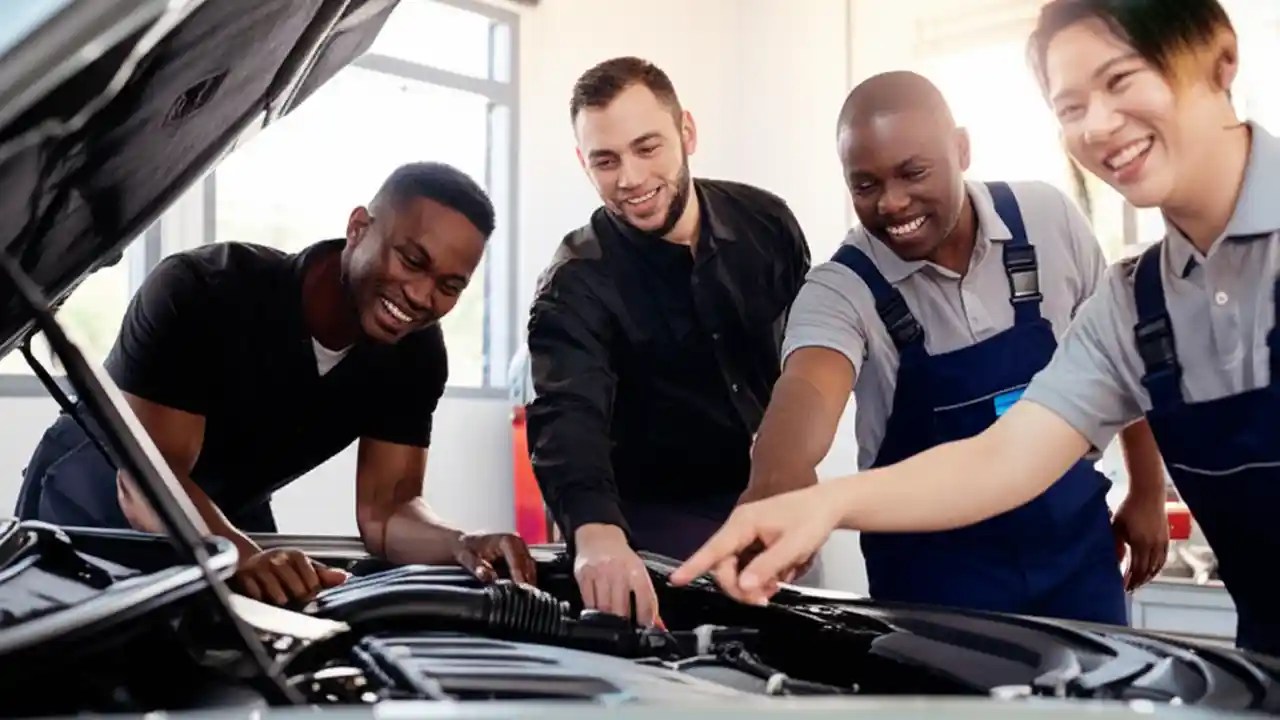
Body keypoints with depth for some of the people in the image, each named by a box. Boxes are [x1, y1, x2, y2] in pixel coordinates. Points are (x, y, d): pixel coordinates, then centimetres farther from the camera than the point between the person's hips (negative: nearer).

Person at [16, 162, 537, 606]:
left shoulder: (416, 354, -18)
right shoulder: (200, 292, -33)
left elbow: (385, 510, -22)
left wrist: (463, 546, -44)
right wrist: (243, 556, -58)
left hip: (231, 523, 4)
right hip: (90, 514, -4)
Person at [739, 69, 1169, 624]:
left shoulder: (1048, 219, -8)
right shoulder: (842, 290, -17)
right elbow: (808, 386, -39)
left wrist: (1147, 493, 9)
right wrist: (776, 483, -60)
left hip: (1074, 541, 3)